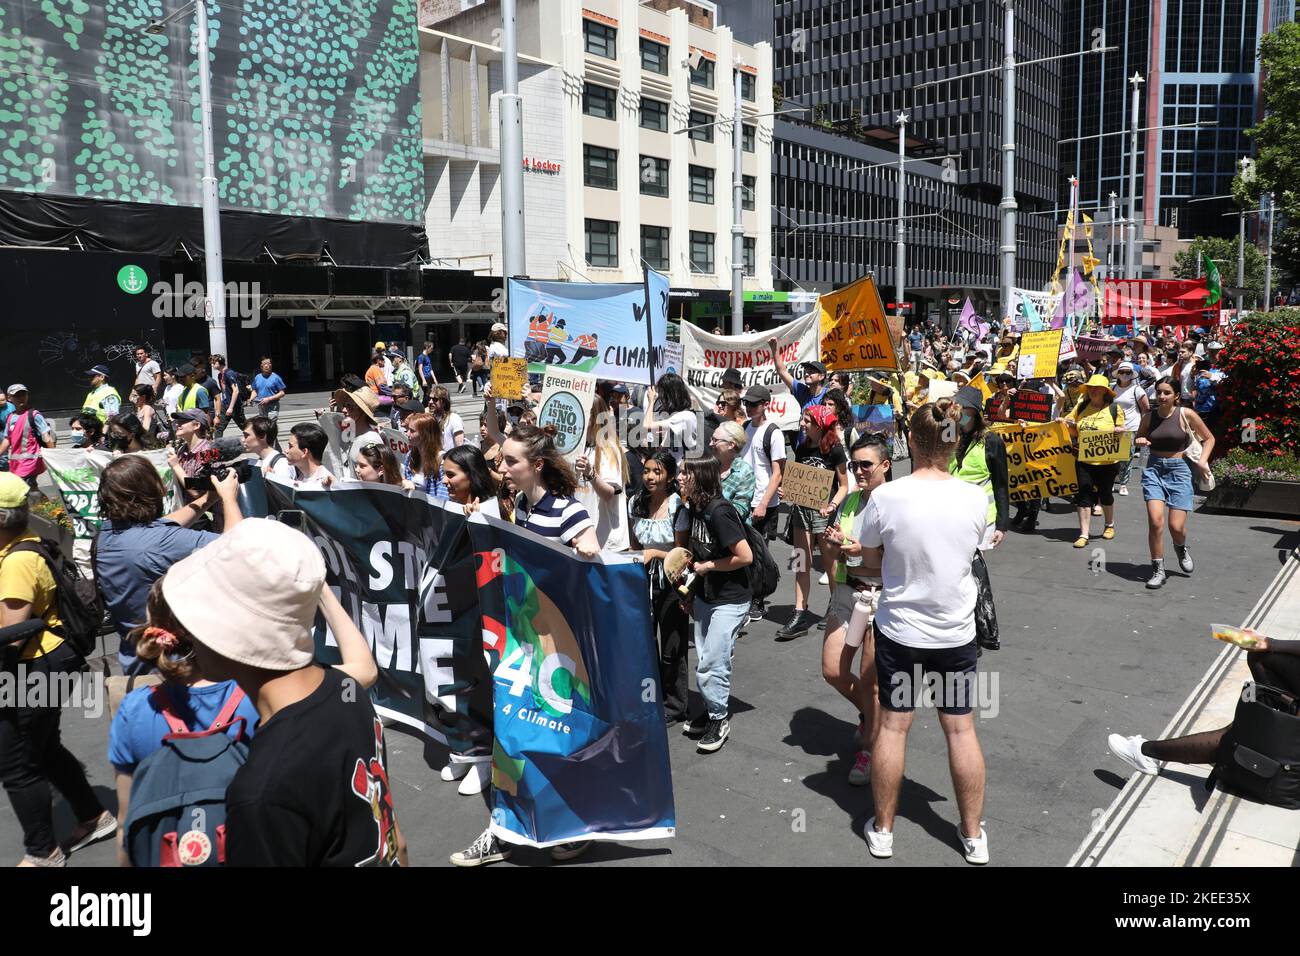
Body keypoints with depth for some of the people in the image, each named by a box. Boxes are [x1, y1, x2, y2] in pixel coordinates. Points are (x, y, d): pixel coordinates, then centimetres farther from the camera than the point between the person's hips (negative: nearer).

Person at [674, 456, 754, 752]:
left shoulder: (718, 512, -24)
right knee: (704, 662, 15)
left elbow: (745, 556, -23)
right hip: (704, 595, 8)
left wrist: (708, 566, -14)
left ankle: (719, 720, 13)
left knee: (711, 664, -5)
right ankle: (712, 710, 32)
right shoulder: (692, 509, 2)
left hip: (730, 599, -8)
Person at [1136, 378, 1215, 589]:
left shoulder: (1186, 415, -3)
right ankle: (1157, 570, -2)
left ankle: (1181, 548, 33)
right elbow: (1139, 438, 21)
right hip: (1154, 469, 2)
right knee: (1155, 520, -14)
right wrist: (1141, 442, -3)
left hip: (1179, 470, -2)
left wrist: (1202, 461, -5)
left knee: (1176, 526, -5)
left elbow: (1209, 439, 8)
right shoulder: (1149, 417, 4)